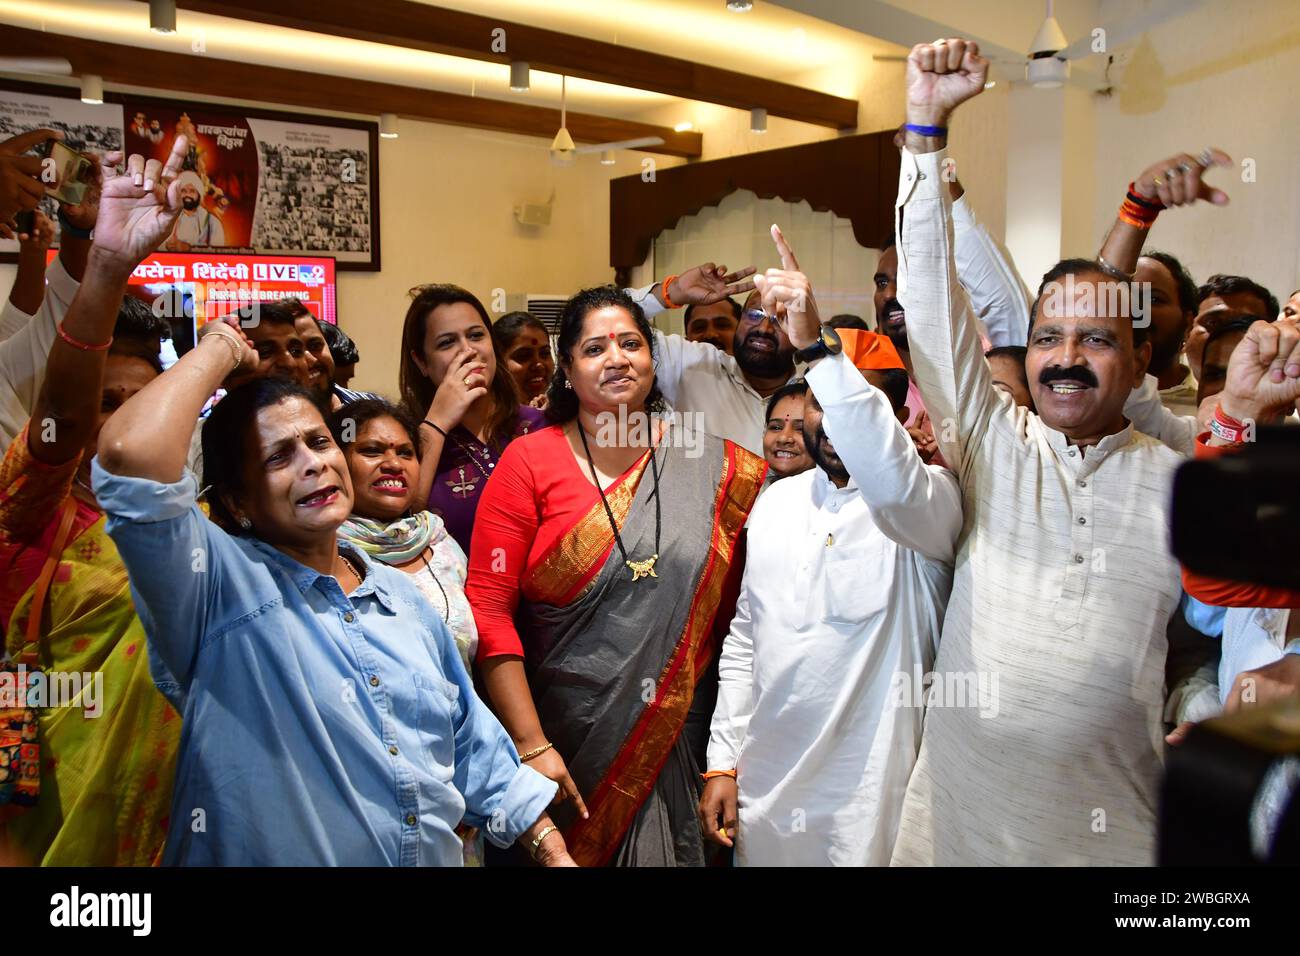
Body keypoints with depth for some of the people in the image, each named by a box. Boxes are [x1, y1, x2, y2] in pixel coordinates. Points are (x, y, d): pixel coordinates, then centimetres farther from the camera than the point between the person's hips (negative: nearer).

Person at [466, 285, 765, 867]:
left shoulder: (716, 464, 1)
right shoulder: (529, 463, -4)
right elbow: (488, 607, -8)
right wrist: (531, 746, -13)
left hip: (680, 741, 2)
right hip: (565, 736, -1)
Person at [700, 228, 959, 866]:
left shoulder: (929, 499, -11)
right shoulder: (775, 503, 6)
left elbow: (891, 483, -37)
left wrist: (818, 346, -41)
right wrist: (723, 762, 8)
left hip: (868, 810, -4)